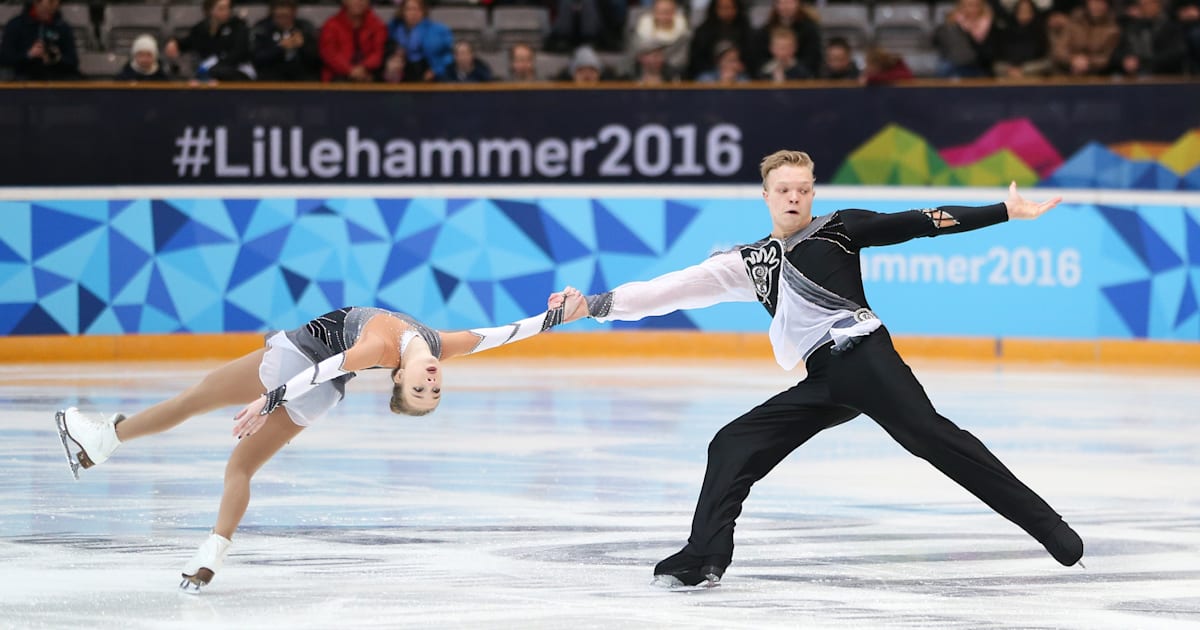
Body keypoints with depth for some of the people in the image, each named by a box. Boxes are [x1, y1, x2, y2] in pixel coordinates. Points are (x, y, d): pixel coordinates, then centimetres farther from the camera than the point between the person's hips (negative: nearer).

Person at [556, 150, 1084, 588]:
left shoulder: (838, 229, 7)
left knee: (931, 437, -19)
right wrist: (596, 305, 10)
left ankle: (1046, 526, -20)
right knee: (731, 448, -2)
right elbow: (677, 288, 17)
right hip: (821, 384, 5)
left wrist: (1006, 212, -5)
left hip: (865, 357, -5)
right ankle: (703, 559, 4)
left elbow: (923, 223, 2)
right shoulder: (751, 262, 20)